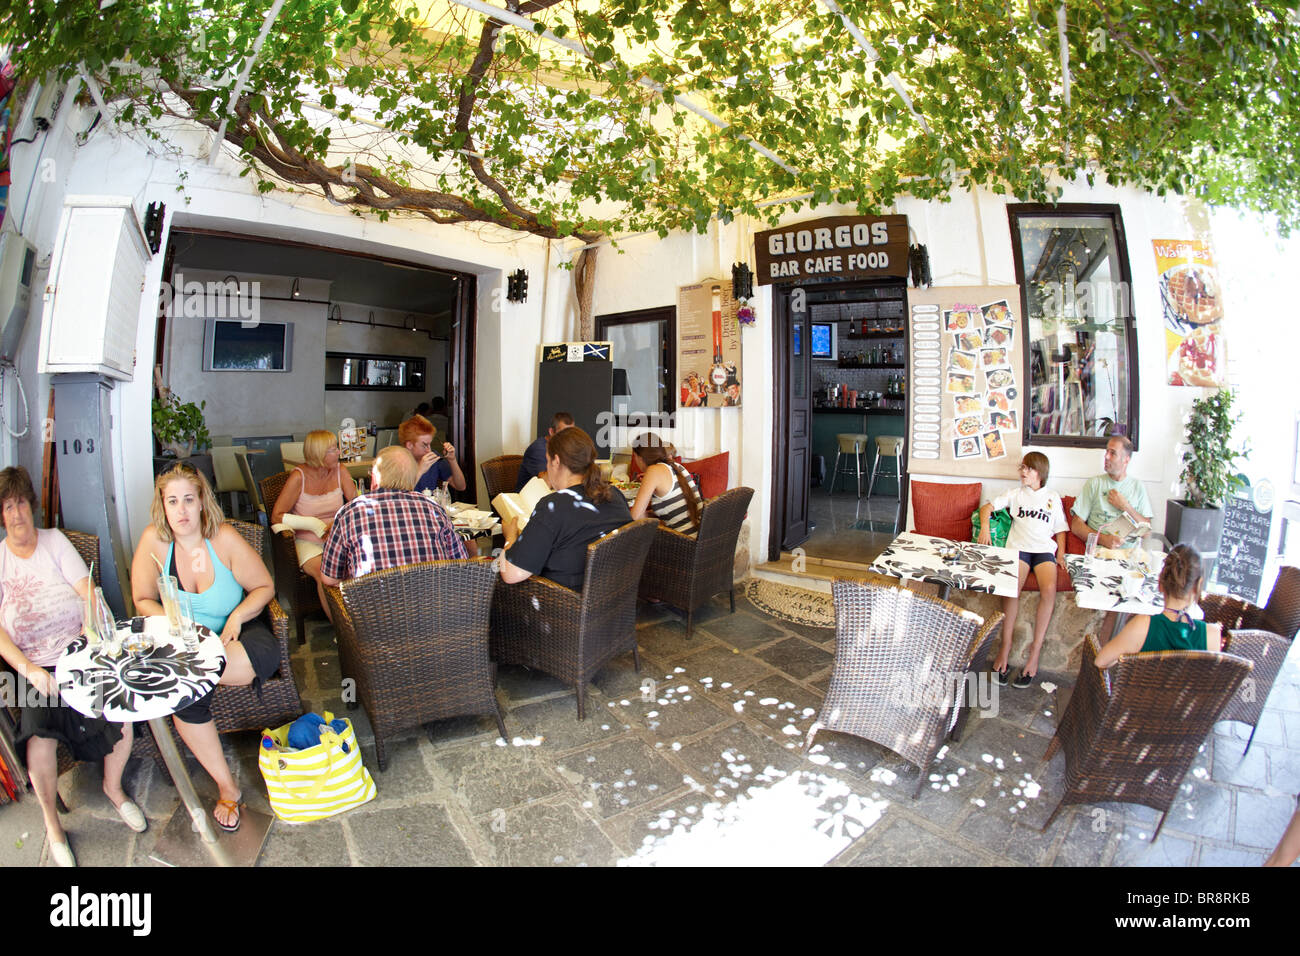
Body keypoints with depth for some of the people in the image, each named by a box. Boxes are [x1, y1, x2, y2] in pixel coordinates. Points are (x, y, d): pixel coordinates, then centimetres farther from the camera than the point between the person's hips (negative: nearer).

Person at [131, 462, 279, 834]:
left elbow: (264, 587, -3)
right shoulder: (154, 541, -7)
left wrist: (237, 616, -21)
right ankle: (227, 788, -12)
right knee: (187, 697, -27)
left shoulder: (224, 538, -10)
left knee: (268, 654, -34)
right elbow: (144, 601, 0)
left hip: (231, 634, -1)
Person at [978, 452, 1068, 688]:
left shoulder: (1053, 498, 24)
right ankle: (1005, 647, -23)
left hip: (1044, 549, 1)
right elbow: (987, 506, 12)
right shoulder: (1016, 494, 22)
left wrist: (1061, 553, 6)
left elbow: (1060, 529, 23)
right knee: (1013, 587, -31)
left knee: (1049, 589, -30)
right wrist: (984, 526, -8)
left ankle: (1035, 651, -23)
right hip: (1018, 546, -1)